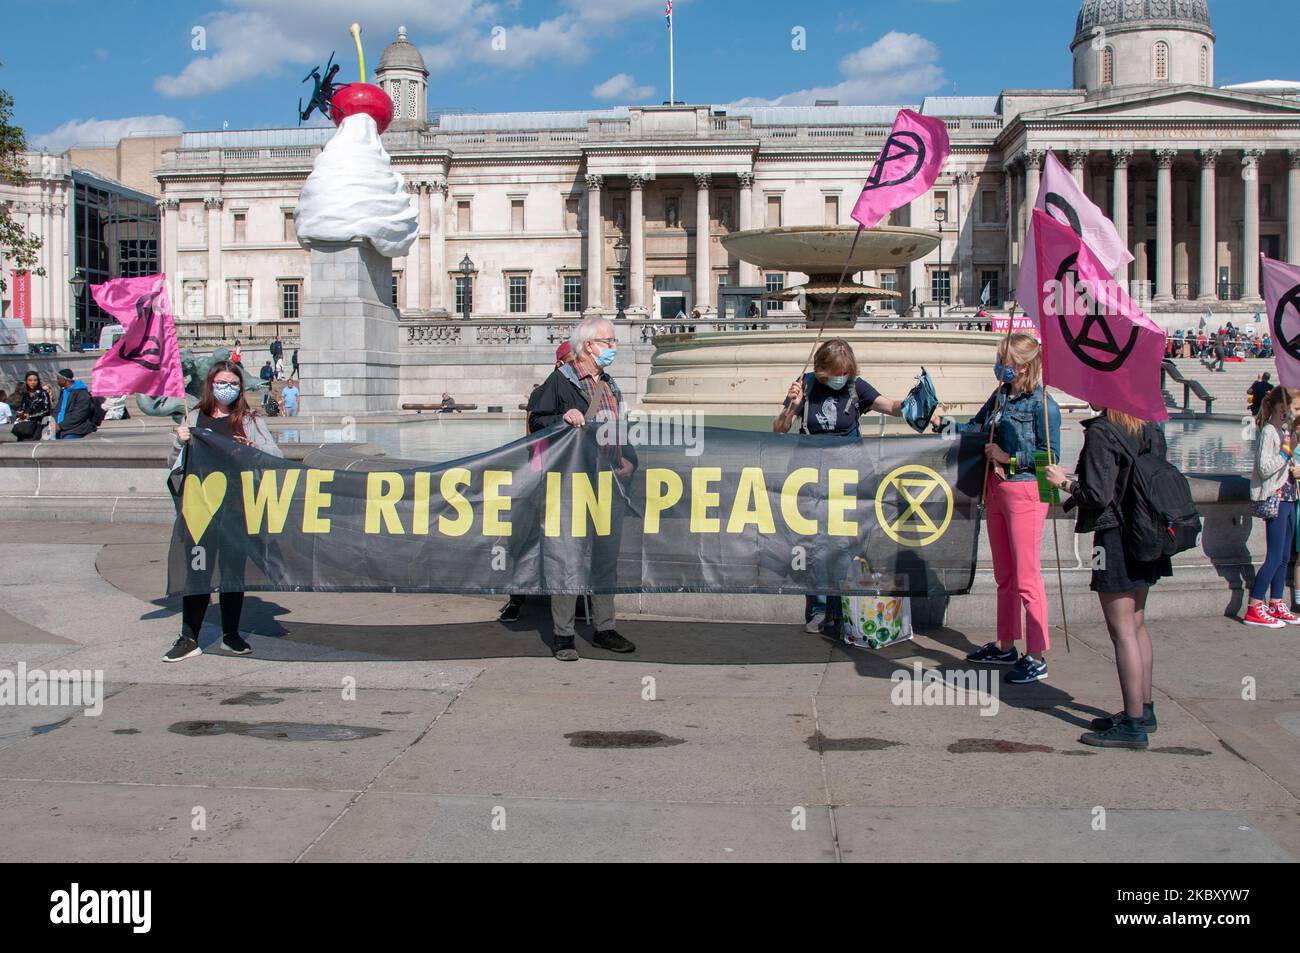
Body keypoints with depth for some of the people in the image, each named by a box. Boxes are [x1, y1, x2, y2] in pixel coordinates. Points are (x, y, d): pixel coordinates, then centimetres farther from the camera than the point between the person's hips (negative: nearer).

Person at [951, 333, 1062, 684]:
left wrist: (1008, 457, -13)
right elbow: (977, 427, 19)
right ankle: (1005, 646, 28)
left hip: (1025, 492, -8)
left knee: (1026, 577, -4)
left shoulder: (1042, 405, -13)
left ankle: (1037, 658, 3)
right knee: (1004, 575, 16)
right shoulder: (1000, 397, 9)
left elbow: (1050, 455, -14)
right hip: (995, 489, 8)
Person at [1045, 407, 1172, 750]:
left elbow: (1098, 496, -20)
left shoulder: (1101, 432, -16)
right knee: (1136, 625, 18)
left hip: (1115, 536, -9)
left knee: (1122, 631, -4)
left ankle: (1133, 724, -1)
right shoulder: (1150, 428, 7)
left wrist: (1064, 482, -5)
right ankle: (1144, 710, 27)